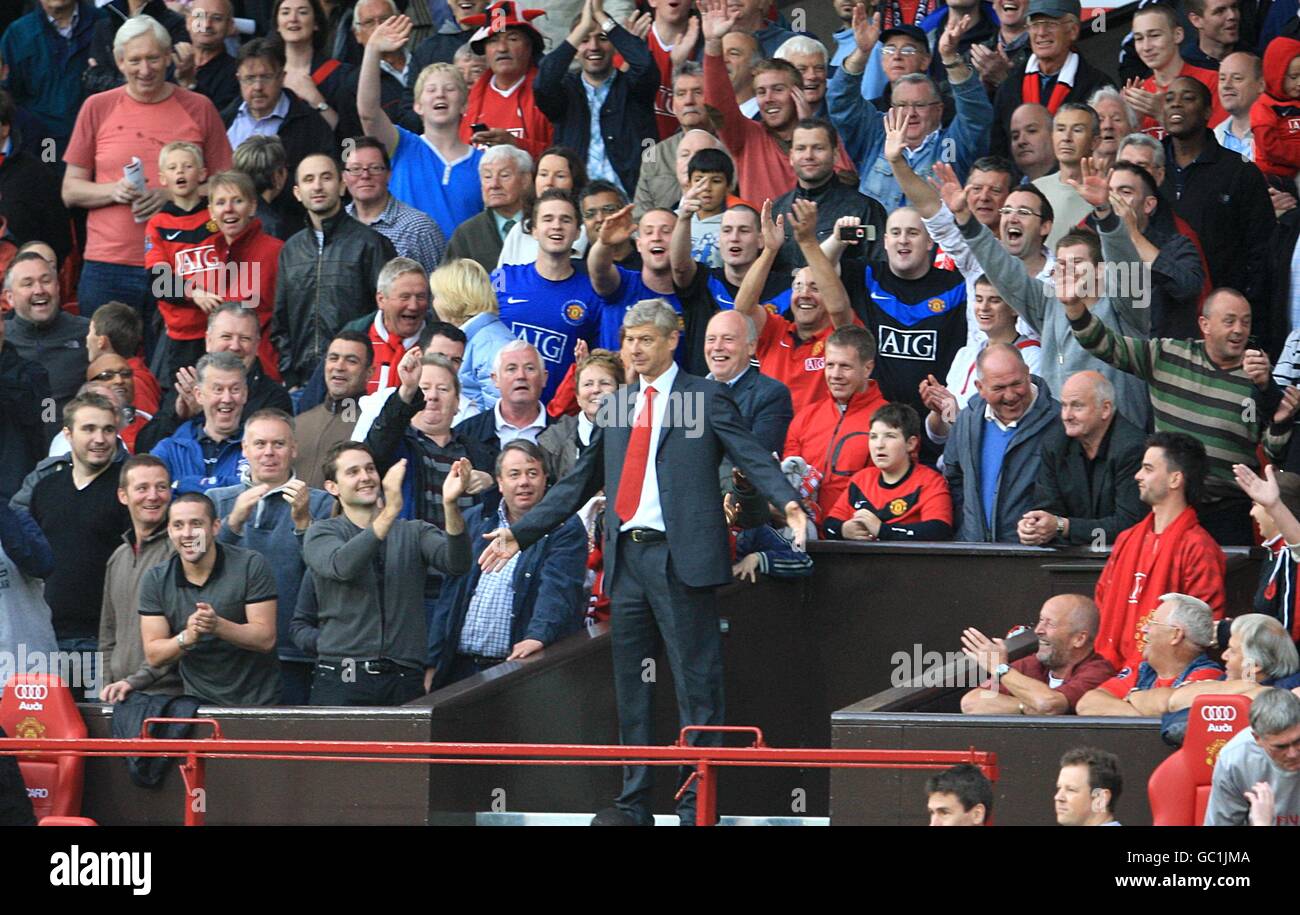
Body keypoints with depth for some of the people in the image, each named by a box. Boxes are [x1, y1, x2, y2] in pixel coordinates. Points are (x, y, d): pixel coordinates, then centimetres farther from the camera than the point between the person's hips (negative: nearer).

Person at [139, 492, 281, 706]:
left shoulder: (251, 566, -4)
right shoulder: (155, 581, 3)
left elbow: (266, 639, -8)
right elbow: (153, 656, 1)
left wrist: (218, 626, -24)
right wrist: (186, 638, -19)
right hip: (199, 703, 2)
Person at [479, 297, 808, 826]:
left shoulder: (706, 398, 1)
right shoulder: (617, 406, 18)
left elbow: (752, 458, -9)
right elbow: (581, 481, 22)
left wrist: (787, 501, -28)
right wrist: (521, 533, 19)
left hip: (680, 558, -6)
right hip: (627, 558, 6)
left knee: (696, 683, -4)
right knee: (631, 686, 10)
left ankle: (697, 802, -1)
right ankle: (634, 800, 16)